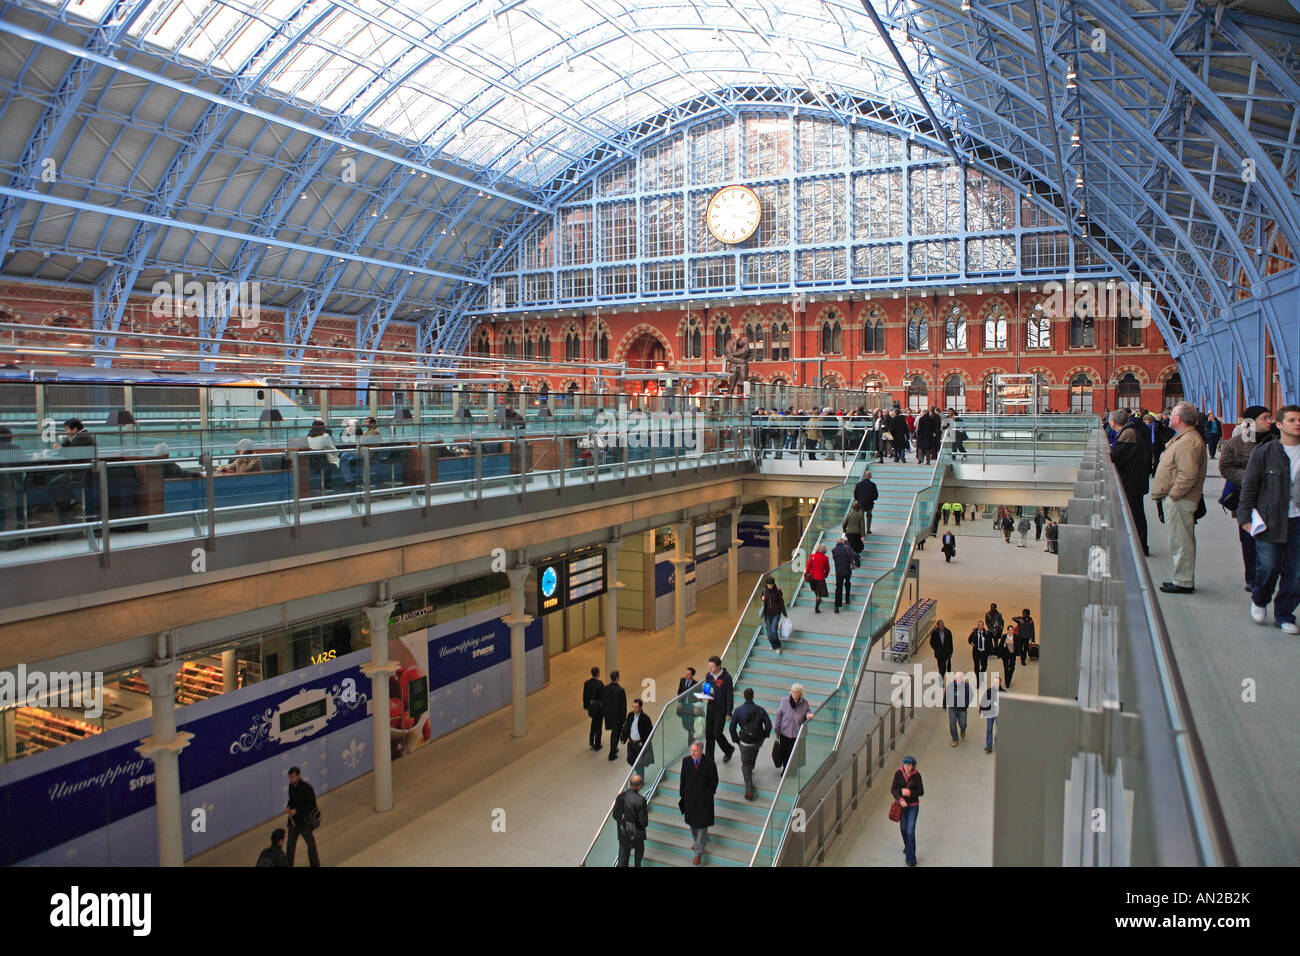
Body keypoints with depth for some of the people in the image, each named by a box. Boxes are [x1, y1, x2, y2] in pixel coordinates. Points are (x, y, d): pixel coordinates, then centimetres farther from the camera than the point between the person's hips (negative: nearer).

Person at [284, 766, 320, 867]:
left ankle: (315, 864, 29)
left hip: (305, 821, -5)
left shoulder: (307, 787, -21)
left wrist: (297, 810, -25)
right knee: (291, 844, 11)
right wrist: (288, 806, -7)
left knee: (311, 844, 11)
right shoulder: (291, 786, -2)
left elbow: (312, 805, -19)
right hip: (294, 820, 5)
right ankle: (288, 864, 28)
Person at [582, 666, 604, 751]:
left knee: (594, 722, 27)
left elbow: (584, 695, 4)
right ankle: (597, 745, 19)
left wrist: (586, 706, 16)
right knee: (598, 725, 9)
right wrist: (605, 708, -7)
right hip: (599, 706, -5)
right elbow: (603, 697, -17)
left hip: (590, 706, 5)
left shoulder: (587, 683, -4)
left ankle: (591, 741, 18)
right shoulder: (600, 683, -21)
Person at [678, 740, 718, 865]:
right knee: (692, 822, 22)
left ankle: (699, 852, 18)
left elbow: (714, 782, -9)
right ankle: (696, 839, 49)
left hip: (703, 798, -3)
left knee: (702, 825, 4)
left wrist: (706, 796, -11)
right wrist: (682, 795, 1)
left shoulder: (709, 763, -20)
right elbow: (683, 779, 0)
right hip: (690, 797, 3)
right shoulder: (686, 761, -11)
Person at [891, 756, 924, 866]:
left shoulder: (916, 775, -16)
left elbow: (921, 792, -8)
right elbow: (893, 789, -11)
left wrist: (909, 792, -24)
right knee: (903, 828, 19)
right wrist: (900, 799, -26)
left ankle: (910, 857, 3)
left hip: (913, 805, -2)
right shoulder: (898, 773, -13)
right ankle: (907, 846, 48)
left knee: (910, 831, -7)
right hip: (901, 804, 2)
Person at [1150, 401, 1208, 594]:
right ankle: (1184, 579, 26)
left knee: (1181, 541, -4)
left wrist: (1172, 495, -20)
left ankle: (1183, 583, 2)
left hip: (1180, 501, -11)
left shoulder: (1189, 441, -19)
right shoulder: (1183, 438, 17)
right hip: (1177, 499, 11)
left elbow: (1188, 475, -27)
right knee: (1182, 540, 17)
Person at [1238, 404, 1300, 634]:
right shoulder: (1264, 452, -1)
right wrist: (1245, 516, -4)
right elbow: (1249, 486, 1)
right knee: (1268, 566, -4)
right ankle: (1259, 600, 25)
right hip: (1270, 520, -3)